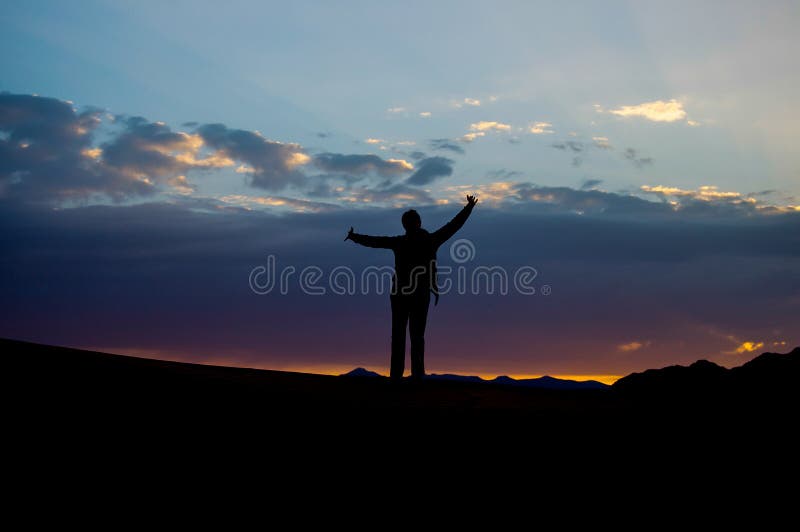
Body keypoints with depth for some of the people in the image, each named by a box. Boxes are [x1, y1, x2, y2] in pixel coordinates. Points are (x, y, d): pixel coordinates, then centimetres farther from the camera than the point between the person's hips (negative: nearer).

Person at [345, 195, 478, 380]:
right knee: (417, 335, 5)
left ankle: (396, 373, -3)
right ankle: (417, 374, -3)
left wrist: (353, 237, 18)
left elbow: (373, 241, 2)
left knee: (398, 335, 4)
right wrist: (469, 207, 14)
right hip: (421, 295, 1)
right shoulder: (430, 240, -3)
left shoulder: (400, 242, -5)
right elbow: (454, 225, 3)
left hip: (400, 294, -1)